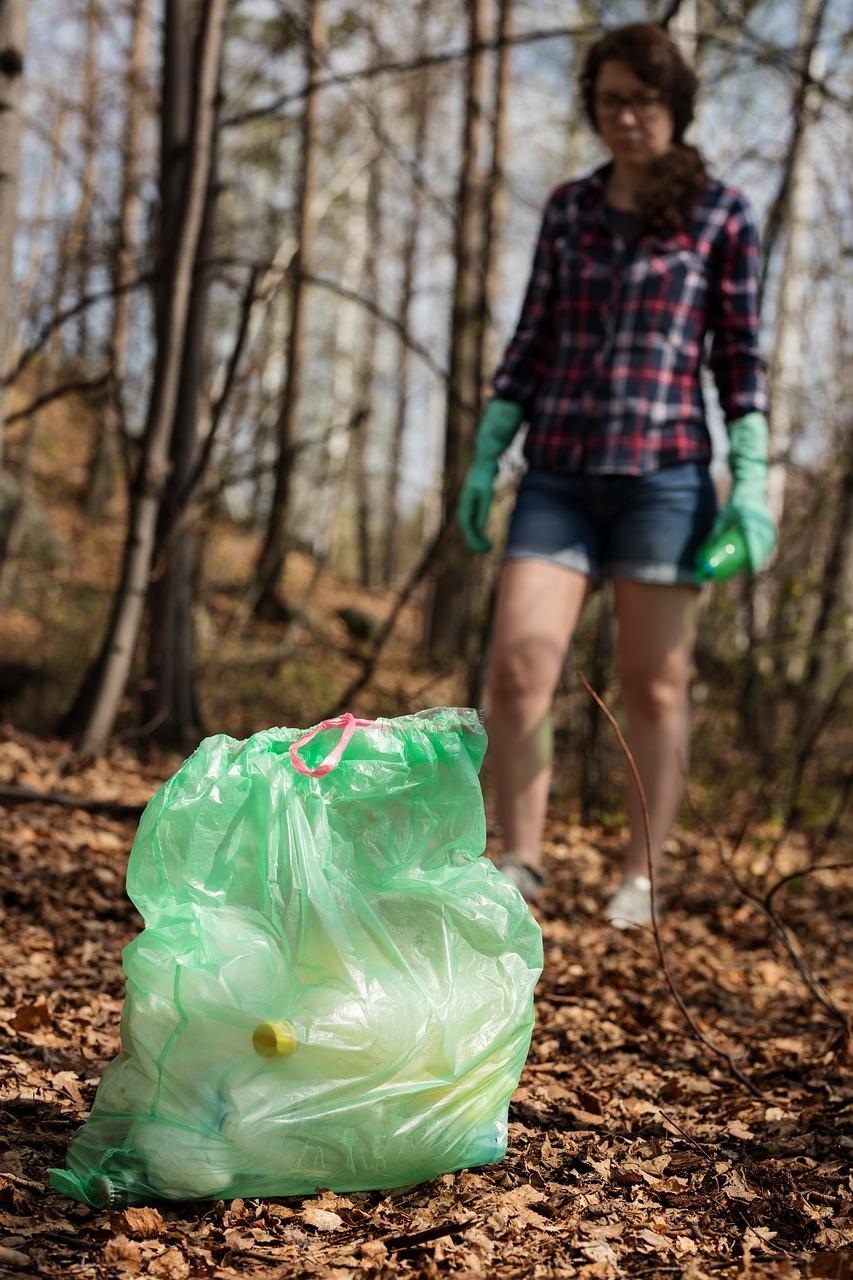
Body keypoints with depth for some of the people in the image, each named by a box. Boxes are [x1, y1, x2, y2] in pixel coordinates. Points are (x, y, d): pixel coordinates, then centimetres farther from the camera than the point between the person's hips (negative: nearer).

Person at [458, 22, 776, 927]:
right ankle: (520, 862, 3)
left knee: (653, 684, 2)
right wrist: (485, 457, 7)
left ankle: (640, 878, 15)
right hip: (559, 476, 3)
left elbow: (739, 358, 1)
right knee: (516, 668, -9)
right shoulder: (568, 210, 13)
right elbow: (533, 343, 14)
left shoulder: (721, 215, 3)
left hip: (664, 474, -3)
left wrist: (751, 482, -7)